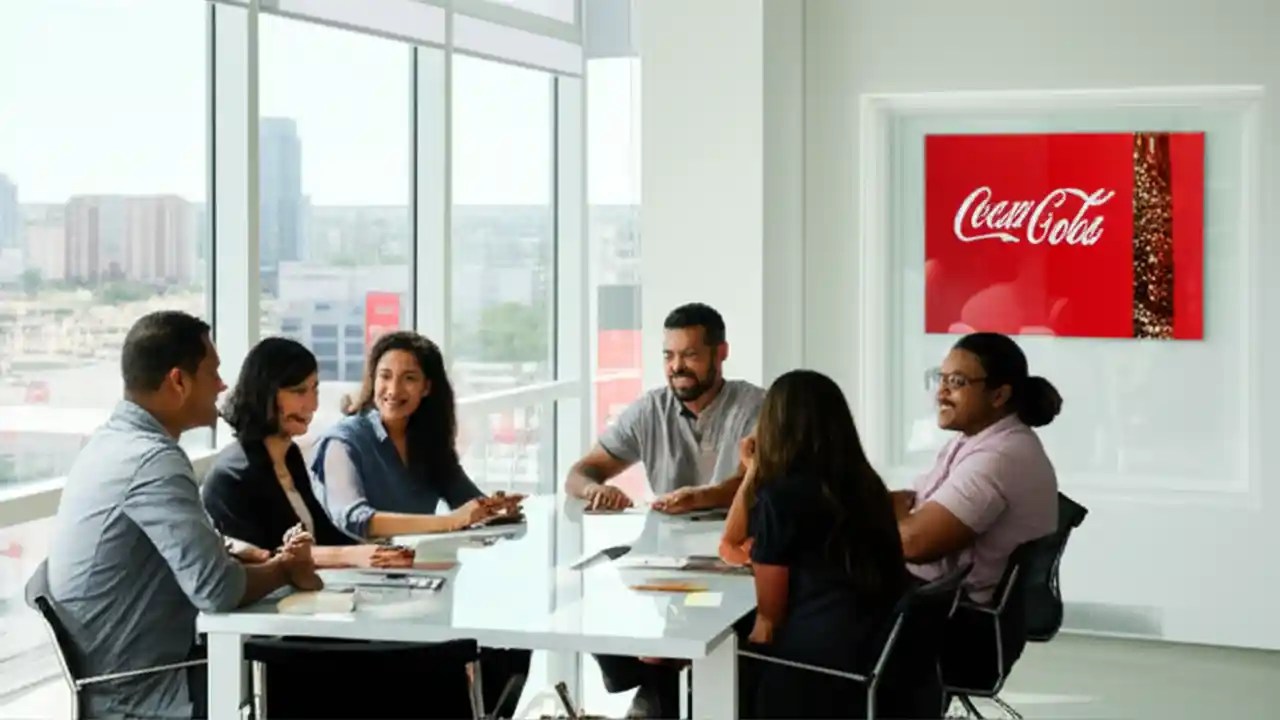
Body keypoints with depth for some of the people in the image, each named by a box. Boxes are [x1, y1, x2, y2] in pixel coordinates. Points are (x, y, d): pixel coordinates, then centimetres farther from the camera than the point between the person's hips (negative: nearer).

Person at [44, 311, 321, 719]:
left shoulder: (111, 441, 7)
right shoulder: (154, 460, -22)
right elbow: (218, 590, -26)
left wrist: (268, 559, 2)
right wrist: (285, 569, -7)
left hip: (121, 678, 9)